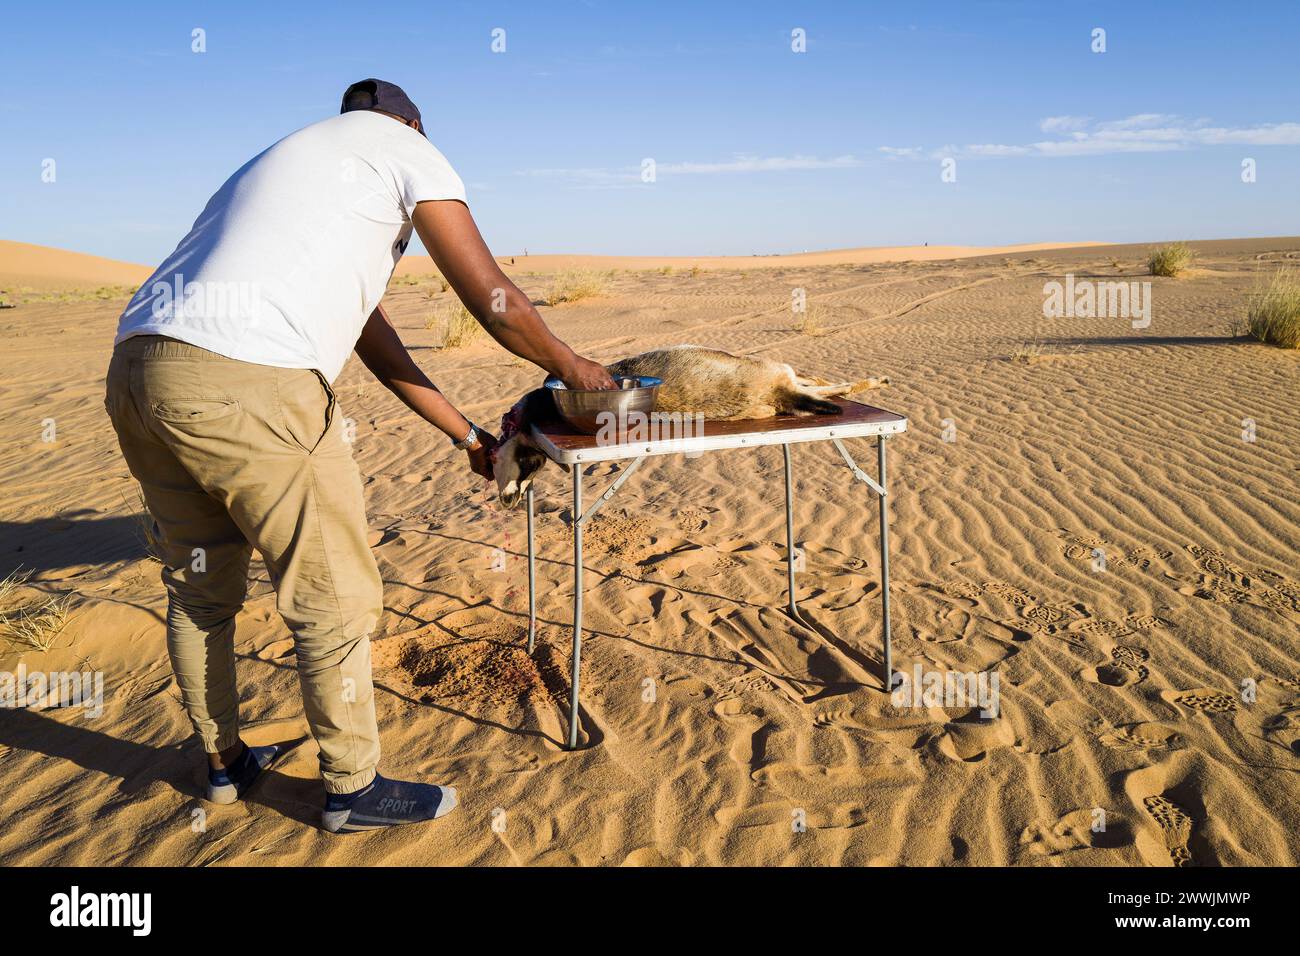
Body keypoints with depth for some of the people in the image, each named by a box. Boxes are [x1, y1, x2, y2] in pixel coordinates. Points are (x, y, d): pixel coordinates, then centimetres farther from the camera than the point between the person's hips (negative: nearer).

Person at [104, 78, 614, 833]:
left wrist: (469, 437, 35)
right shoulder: (405, 148, 11)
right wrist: (573, 366, 23)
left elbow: (374, 337, 33)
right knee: (334, 597, 6)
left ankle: (226, 764, 40)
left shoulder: (290, 160, 34)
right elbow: (493, 299, 3)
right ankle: (354, 790, 22)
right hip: (247, 384, -9)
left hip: (139, 369, 9)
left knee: (201, 587, 22)